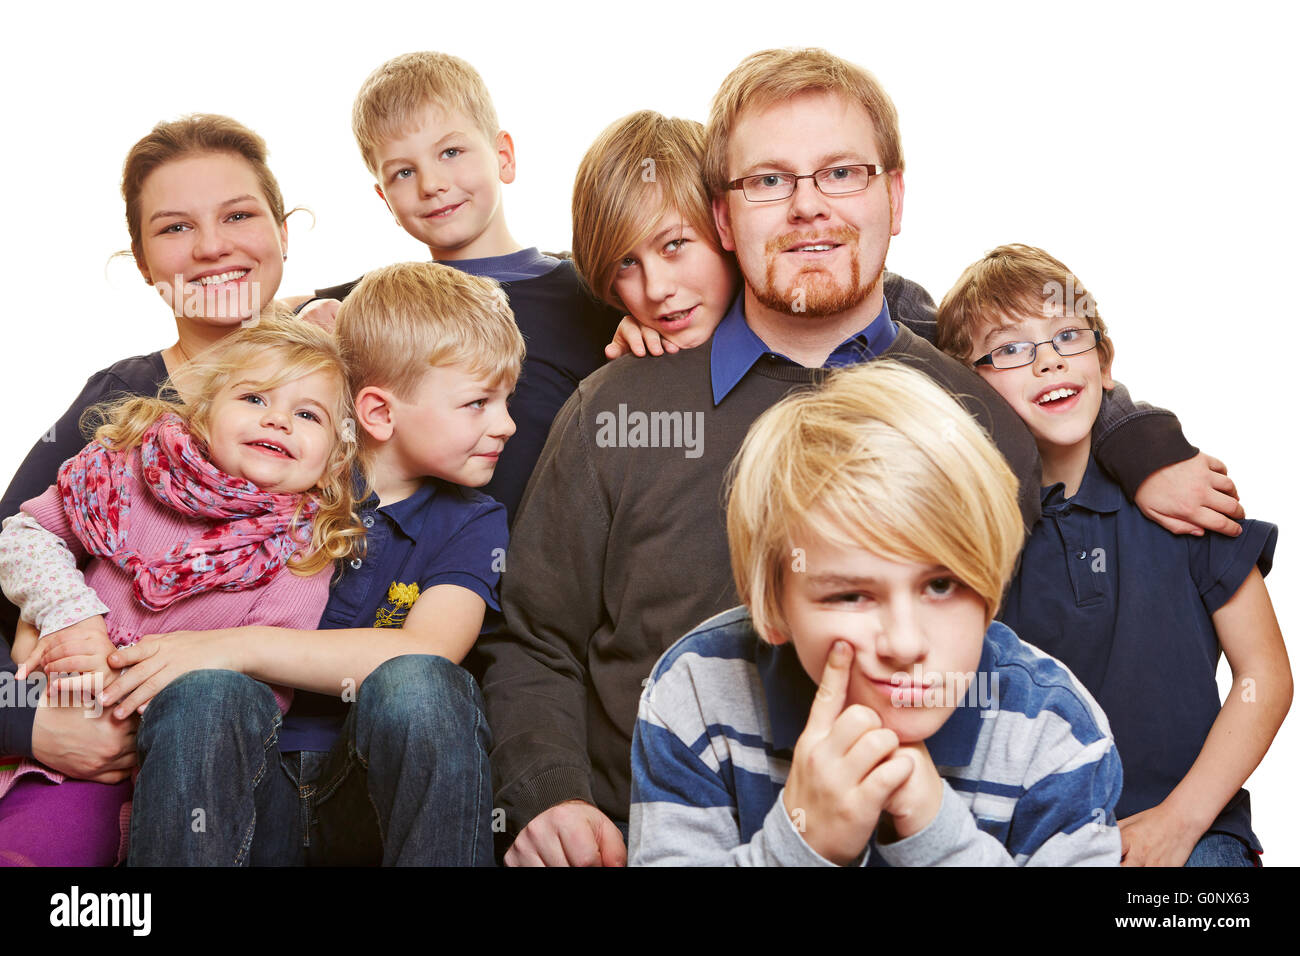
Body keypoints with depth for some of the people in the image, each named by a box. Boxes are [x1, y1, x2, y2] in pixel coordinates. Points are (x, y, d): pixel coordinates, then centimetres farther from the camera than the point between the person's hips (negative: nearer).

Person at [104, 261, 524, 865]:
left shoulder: (470, 523, 7)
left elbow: (427, 651, -14)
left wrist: (241, 646, -20)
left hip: (373, 792, 0)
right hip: (247, 793, 1)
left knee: (418, 685, -31)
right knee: (206, 693, -31)